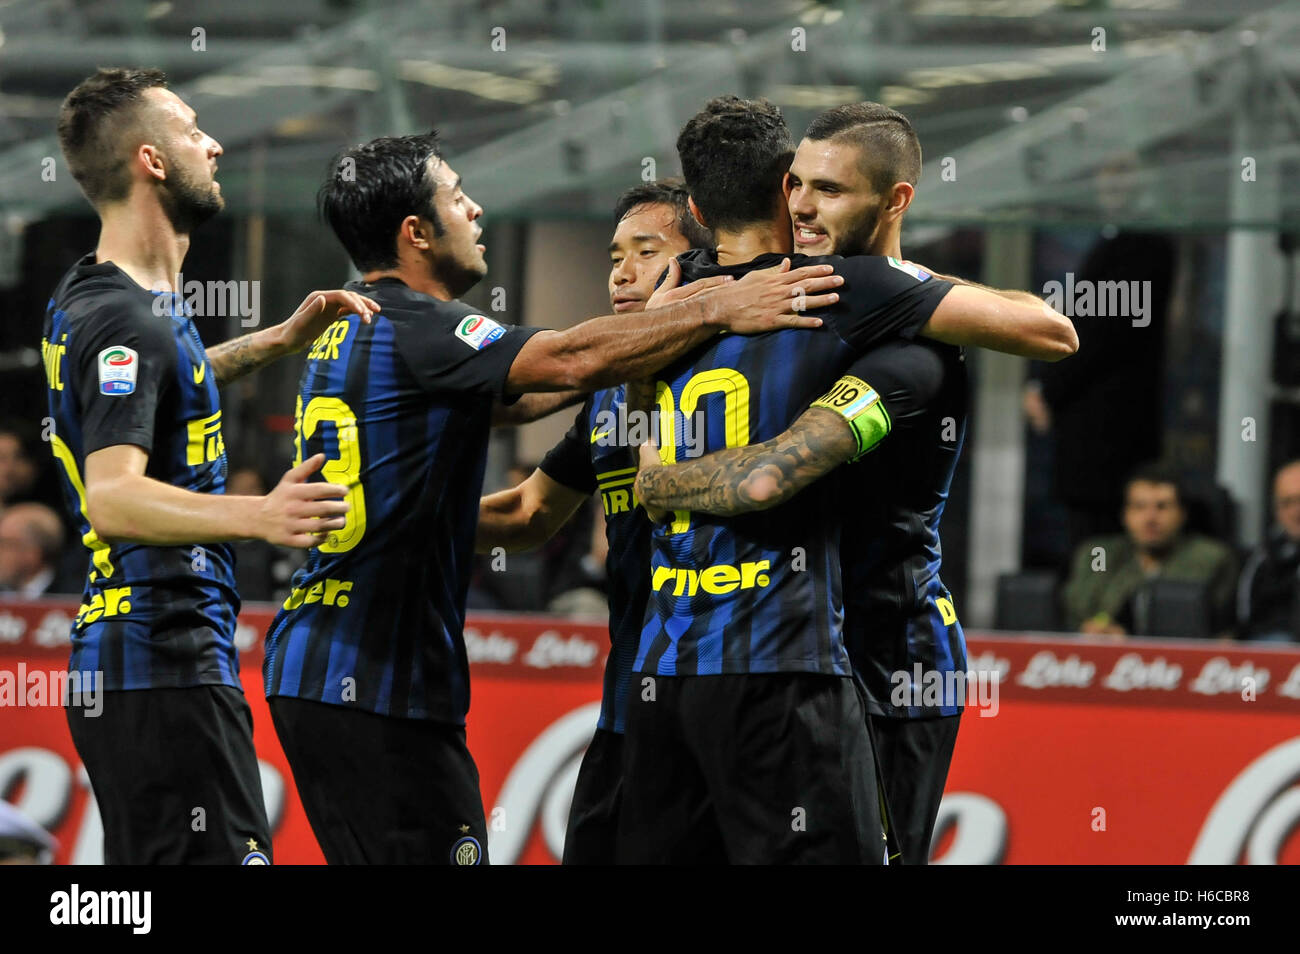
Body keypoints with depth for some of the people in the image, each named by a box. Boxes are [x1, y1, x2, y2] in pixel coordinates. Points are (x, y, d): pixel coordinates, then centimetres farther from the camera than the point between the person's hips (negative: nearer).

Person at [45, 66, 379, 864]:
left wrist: (279, 342, 29)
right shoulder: (127, 319, -15)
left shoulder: (86, 300, 16)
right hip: (165, 669, -11)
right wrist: (255, 516, -42)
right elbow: (112, 497, -28)